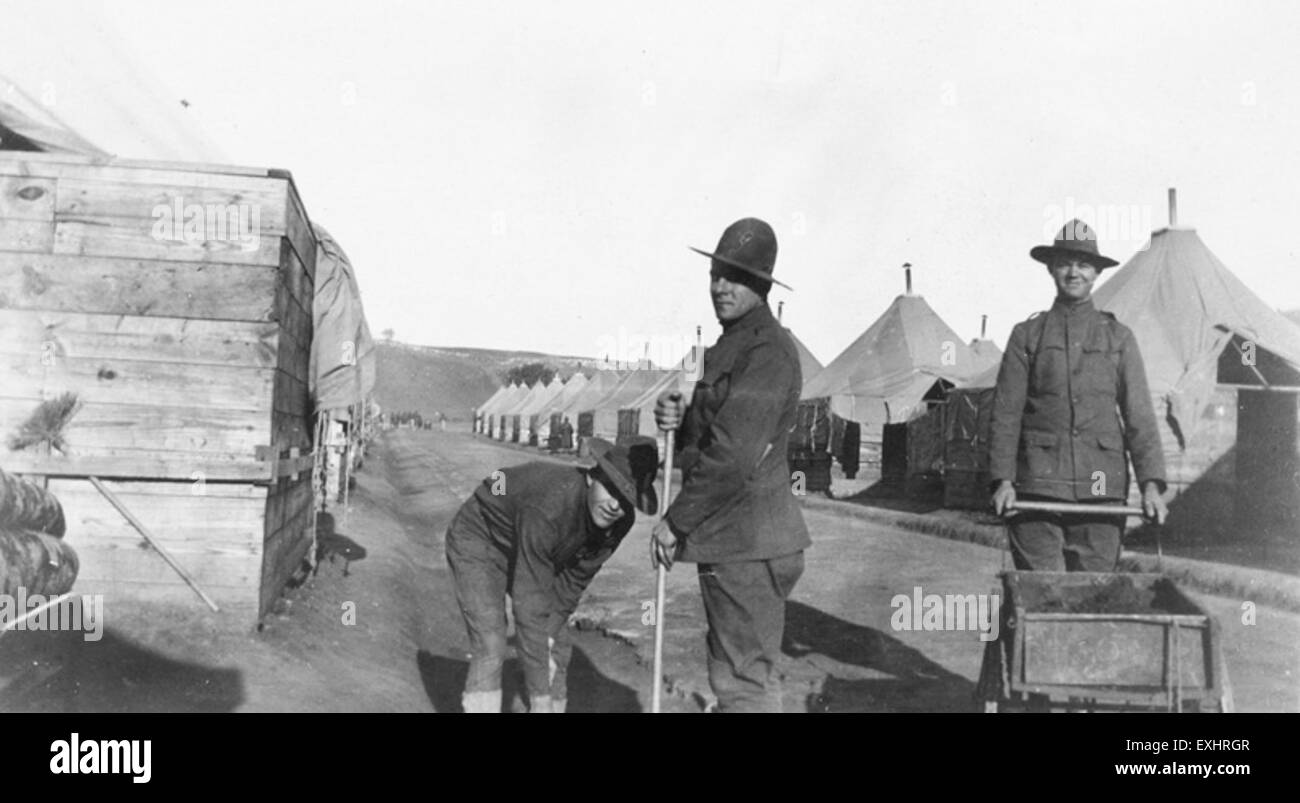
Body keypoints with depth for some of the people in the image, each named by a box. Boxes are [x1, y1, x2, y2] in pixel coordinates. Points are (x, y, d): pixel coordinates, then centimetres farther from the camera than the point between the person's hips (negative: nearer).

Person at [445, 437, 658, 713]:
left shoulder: (619, 522, -21)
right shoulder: (547, 509, -42)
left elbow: (573, 583, -8)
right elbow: (529, 606, -39)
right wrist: (541, 696, -35)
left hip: (528, 552, 7)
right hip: (478, 542, -7)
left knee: (557, 647, 2)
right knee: (490, 649, -19)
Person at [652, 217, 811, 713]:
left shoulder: (768, 350, -17)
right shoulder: (733, 344, 16)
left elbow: (734, 456, -24)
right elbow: (712, 433, 22)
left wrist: (676, 520, -16)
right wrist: (679, 419, -1)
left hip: (747, 543, -10)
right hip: (734, 539, 10)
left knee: (743, 682, -2)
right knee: (750, 674, 20)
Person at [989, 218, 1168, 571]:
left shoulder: (1119, 337, 12)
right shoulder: (1027, 335, 9)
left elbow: (1139, 416, 8)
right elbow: (1006, 413, 5)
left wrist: (1151, 484, -3)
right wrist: (1003, 480, -6)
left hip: (1101, 489, 1)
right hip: (1039, 486, -1)